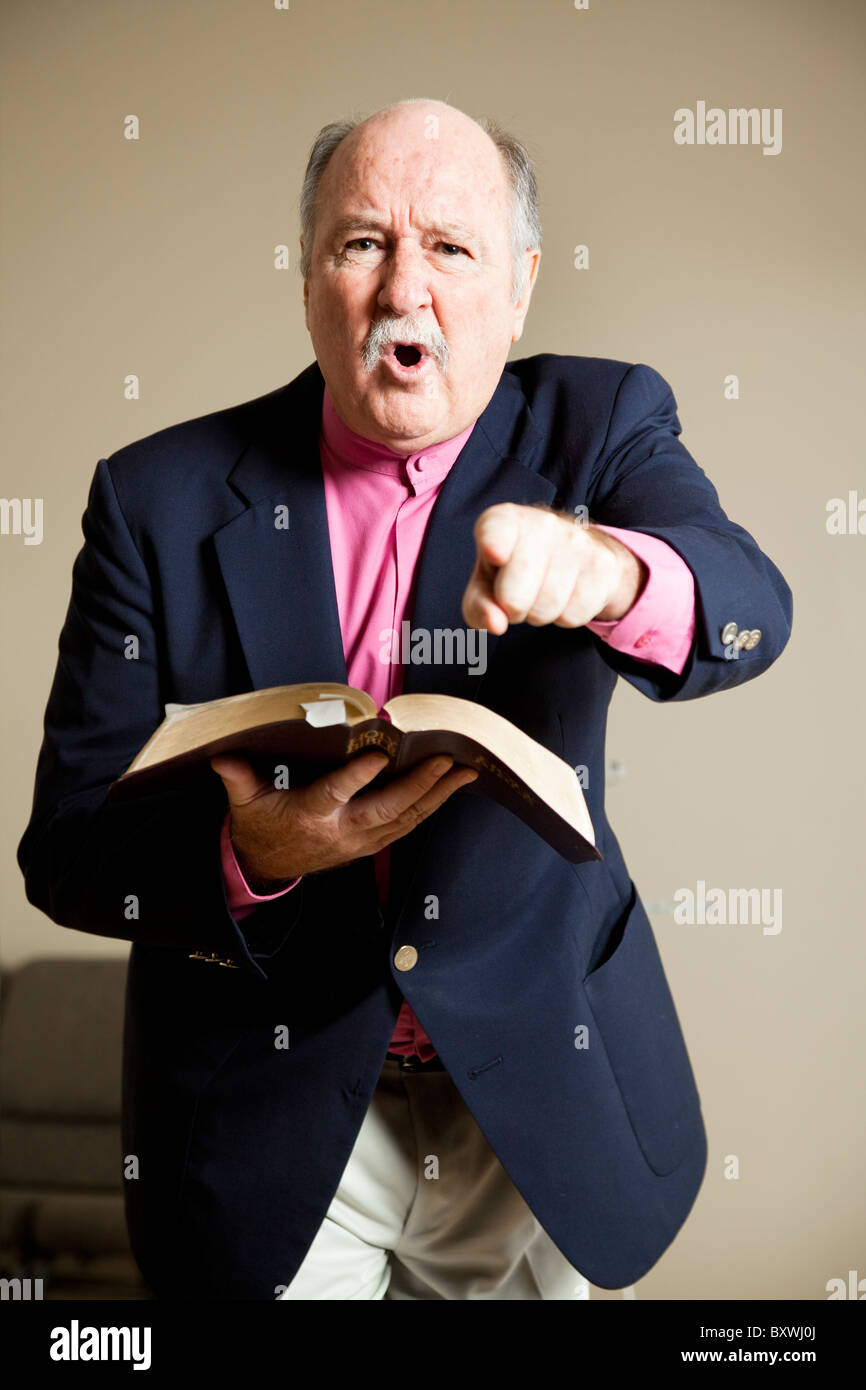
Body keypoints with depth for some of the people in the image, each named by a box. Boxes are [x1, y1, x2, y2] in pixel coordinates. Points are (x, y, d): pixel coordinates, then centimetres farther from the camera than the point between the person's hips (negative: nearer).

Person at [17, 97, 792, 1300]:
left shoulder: (598, 428, -5)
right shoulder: (161, 498, -7)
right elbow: (68, 850, -8)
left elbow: (748, 609, -24)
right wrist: (248, 856, -28)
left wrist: (611, 569, -46)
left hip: (538, 1114, 1)